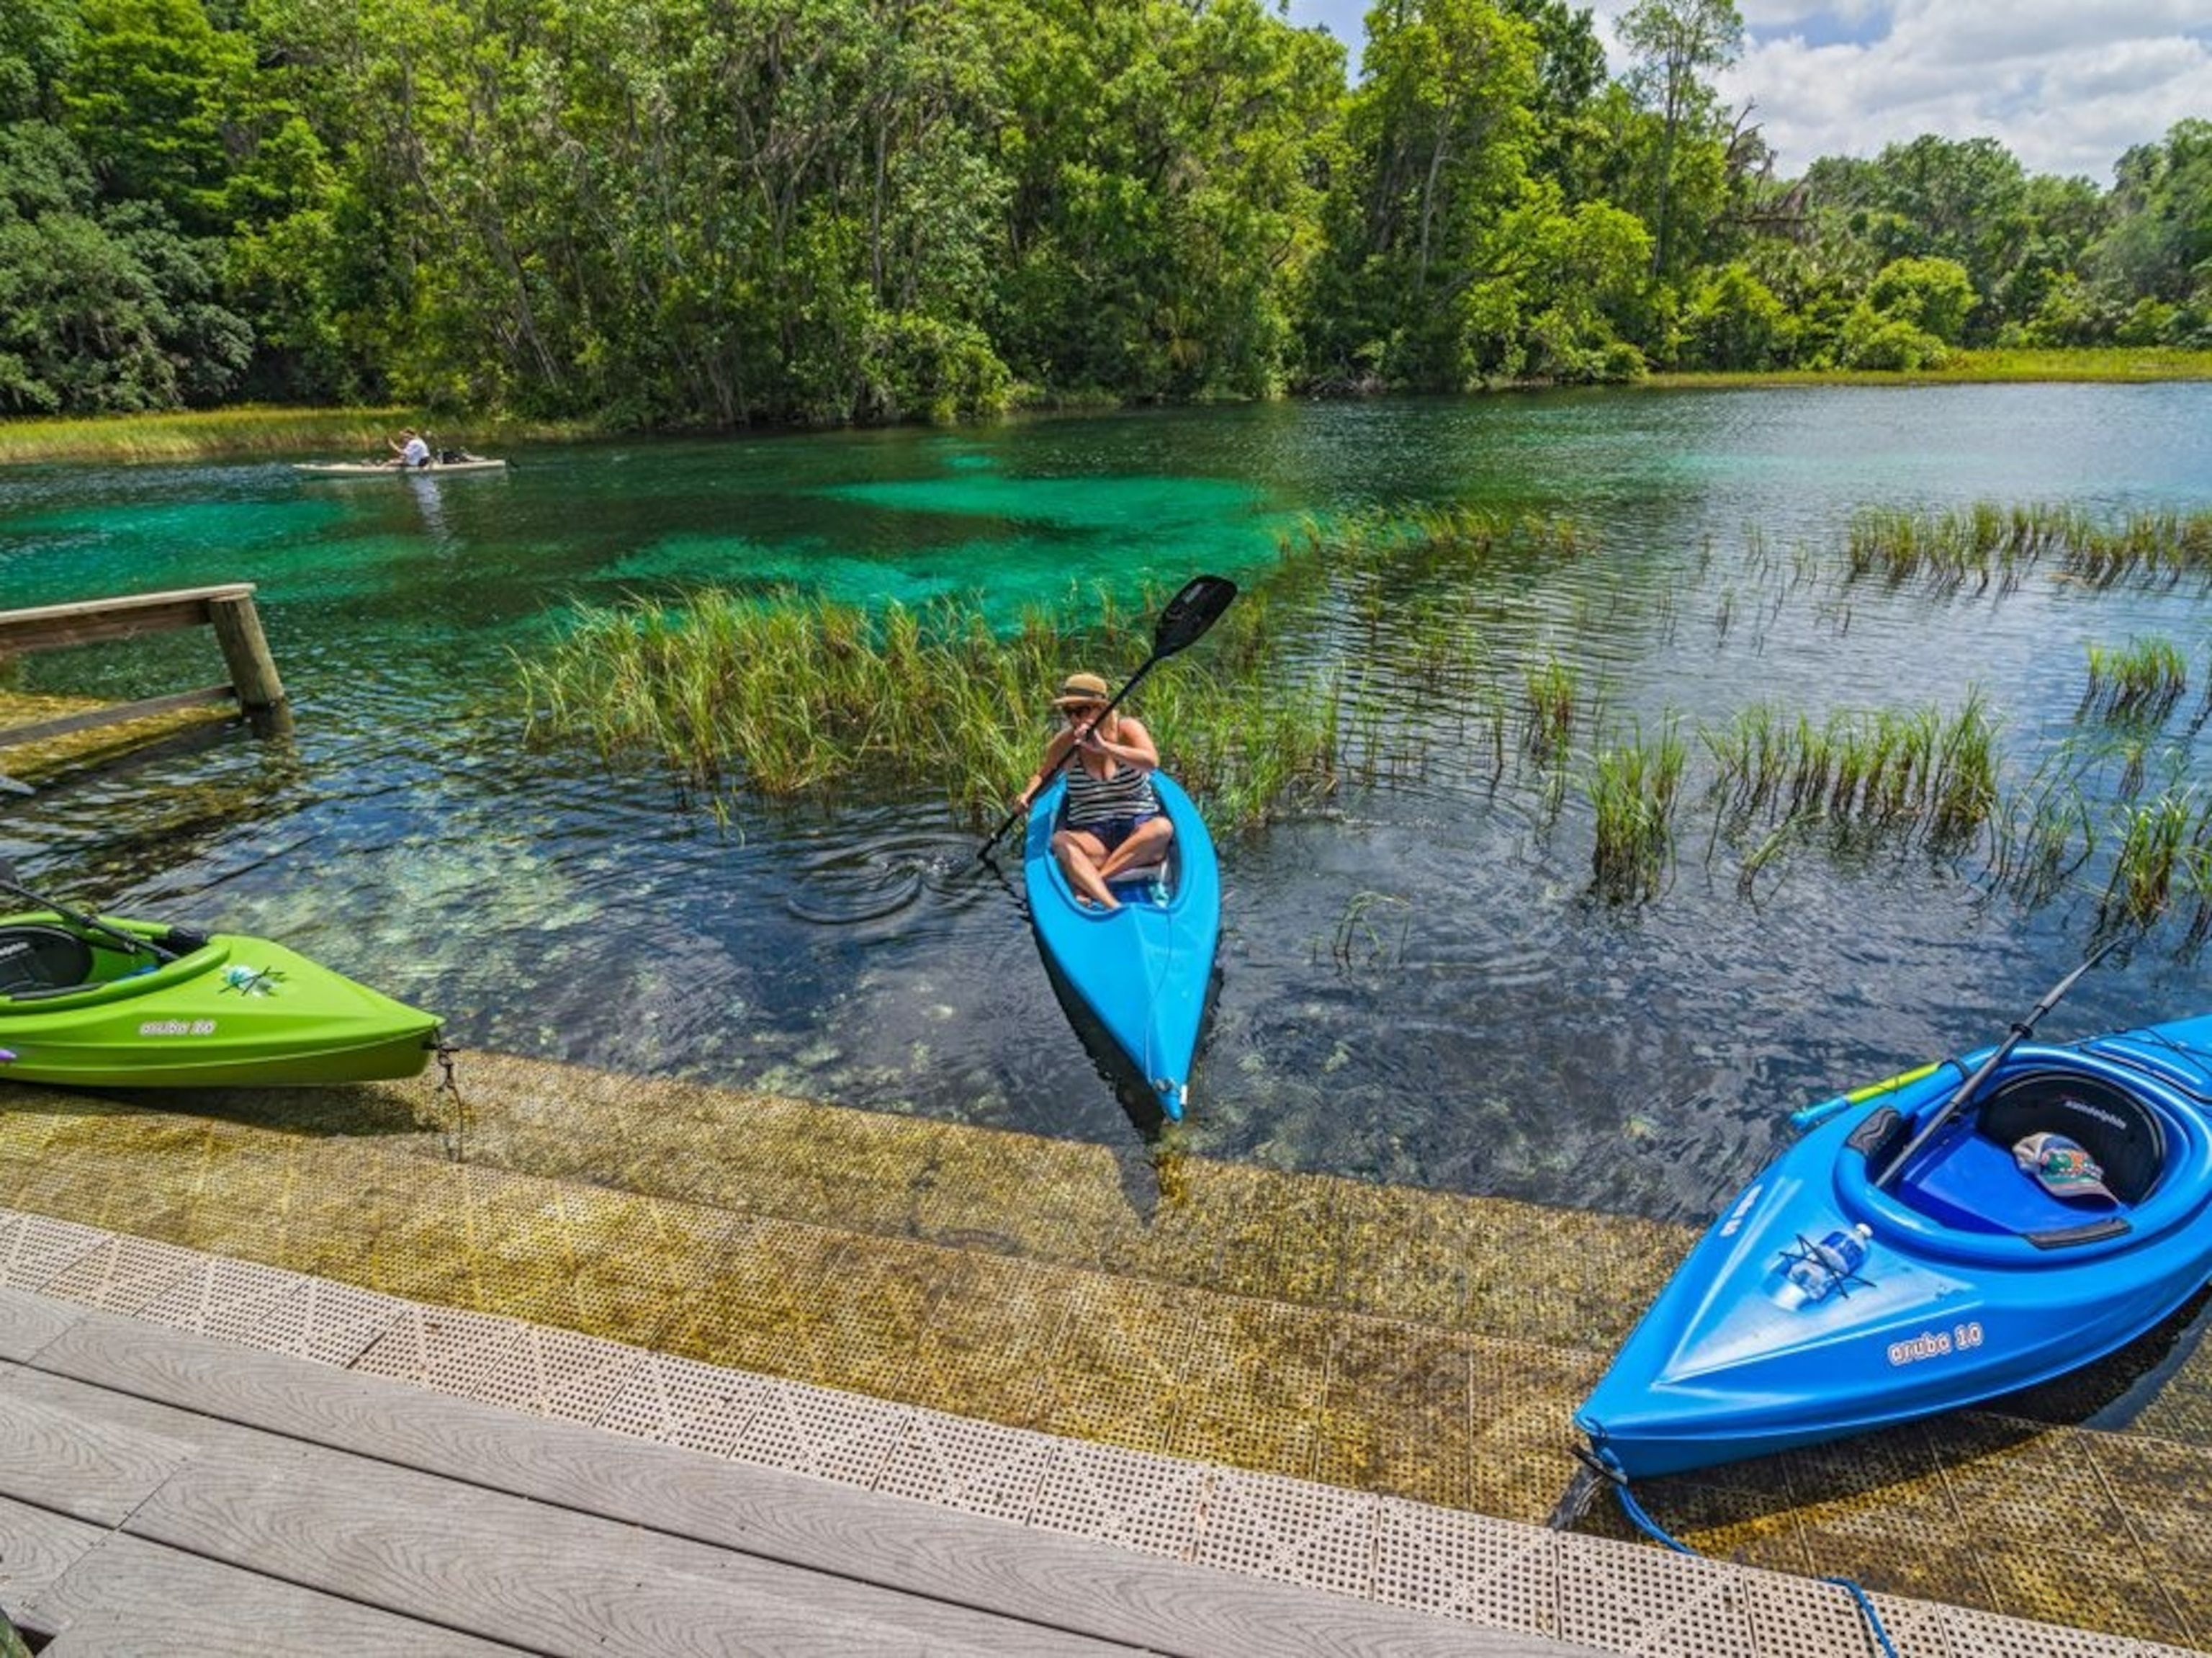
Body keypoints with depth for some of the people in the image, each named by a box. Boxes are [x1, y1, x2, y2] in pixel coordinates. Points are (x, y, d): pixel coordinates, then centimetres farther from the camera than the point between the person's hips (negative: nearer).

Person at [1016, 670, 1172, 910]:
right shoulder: (1065, 743, 1)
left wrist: (1104, 747, -33)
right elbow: (1043, 775, 19)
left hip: (1139, 829, 0)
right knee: (1060, 840, -30)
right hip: (1091, 836, 1)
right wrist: (1028, 795, -3)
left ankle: (1087, 884, -34)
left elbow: (1152, 762, -24)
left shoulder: (1127, 728, -5)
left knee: (1163, 828, -32)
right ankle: (1113, 907, -51)